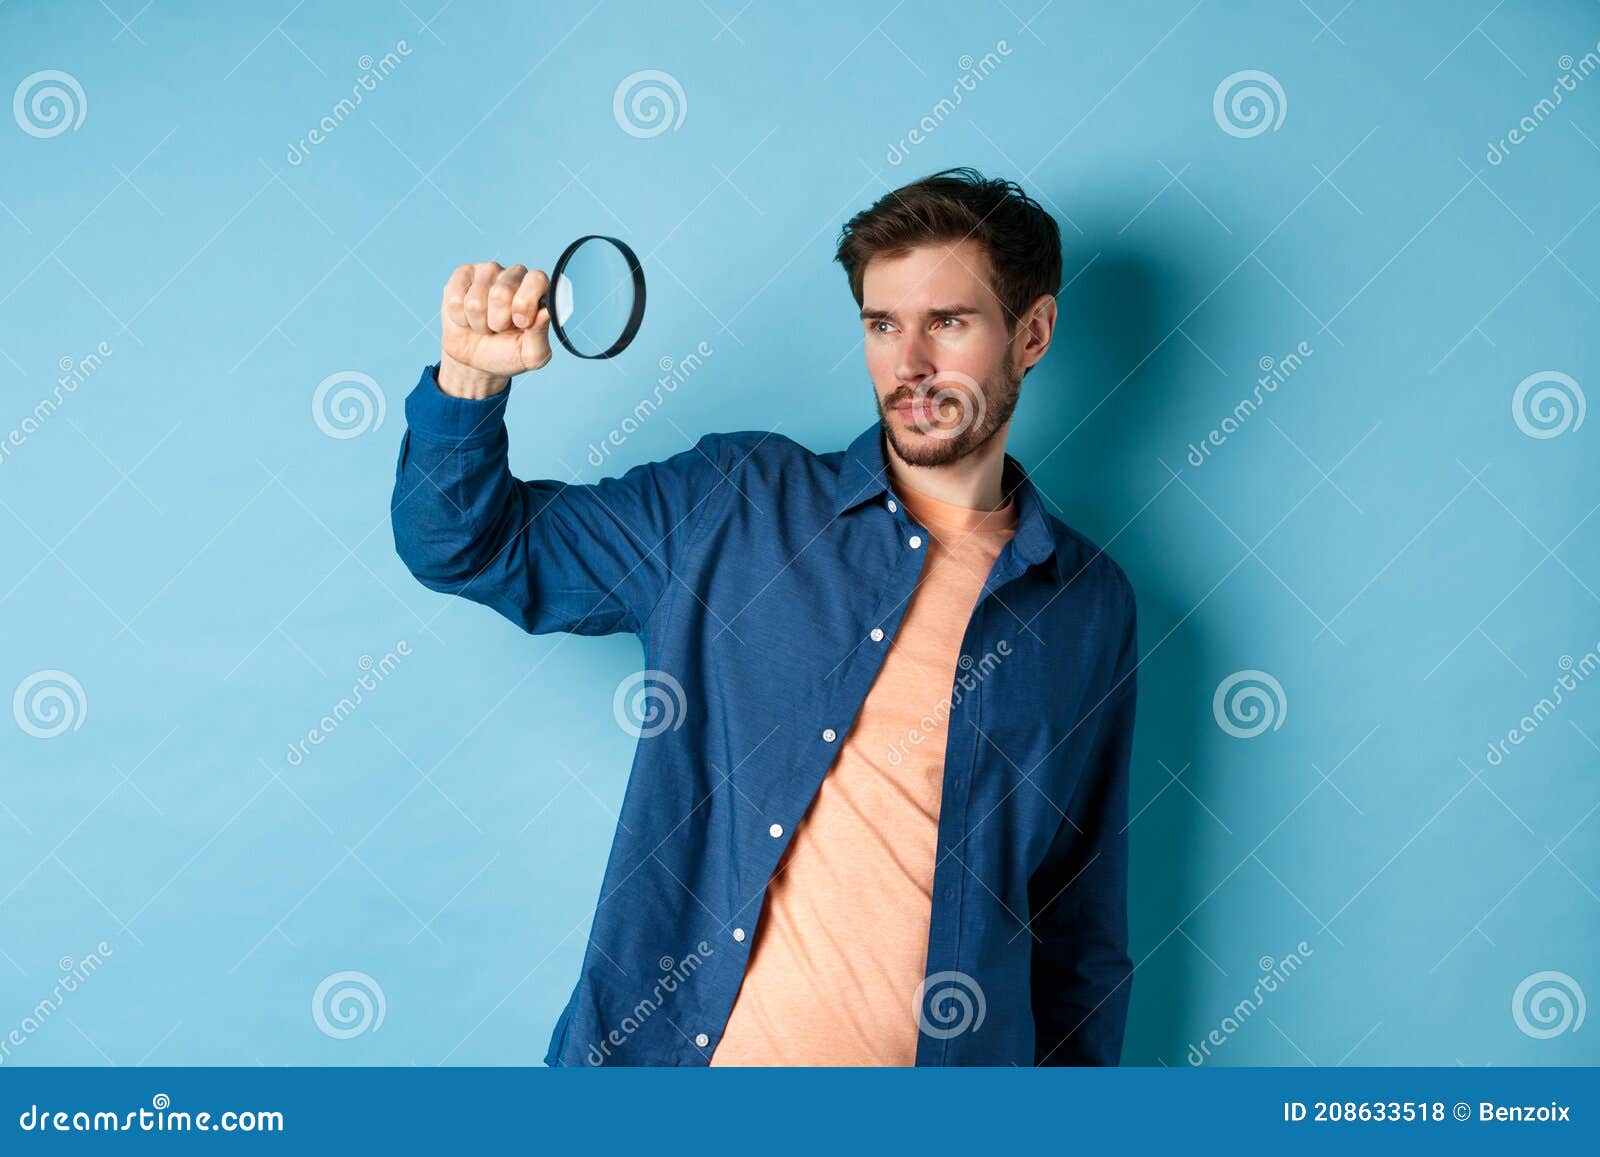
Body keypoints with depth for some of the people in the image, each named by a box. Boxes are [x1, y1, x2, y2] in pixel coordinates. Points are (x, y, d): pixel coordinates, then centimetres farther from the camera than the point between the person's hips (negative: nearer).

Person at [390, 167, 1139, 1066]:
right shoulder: (732, 504, 0)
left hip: (945, 1060, 1)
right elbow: (472, 544, 4)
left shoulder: (1094, 604, 3)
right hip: (668, 1054, 0)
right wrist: (472, 377, -13)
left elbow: (1086, 930, 8)